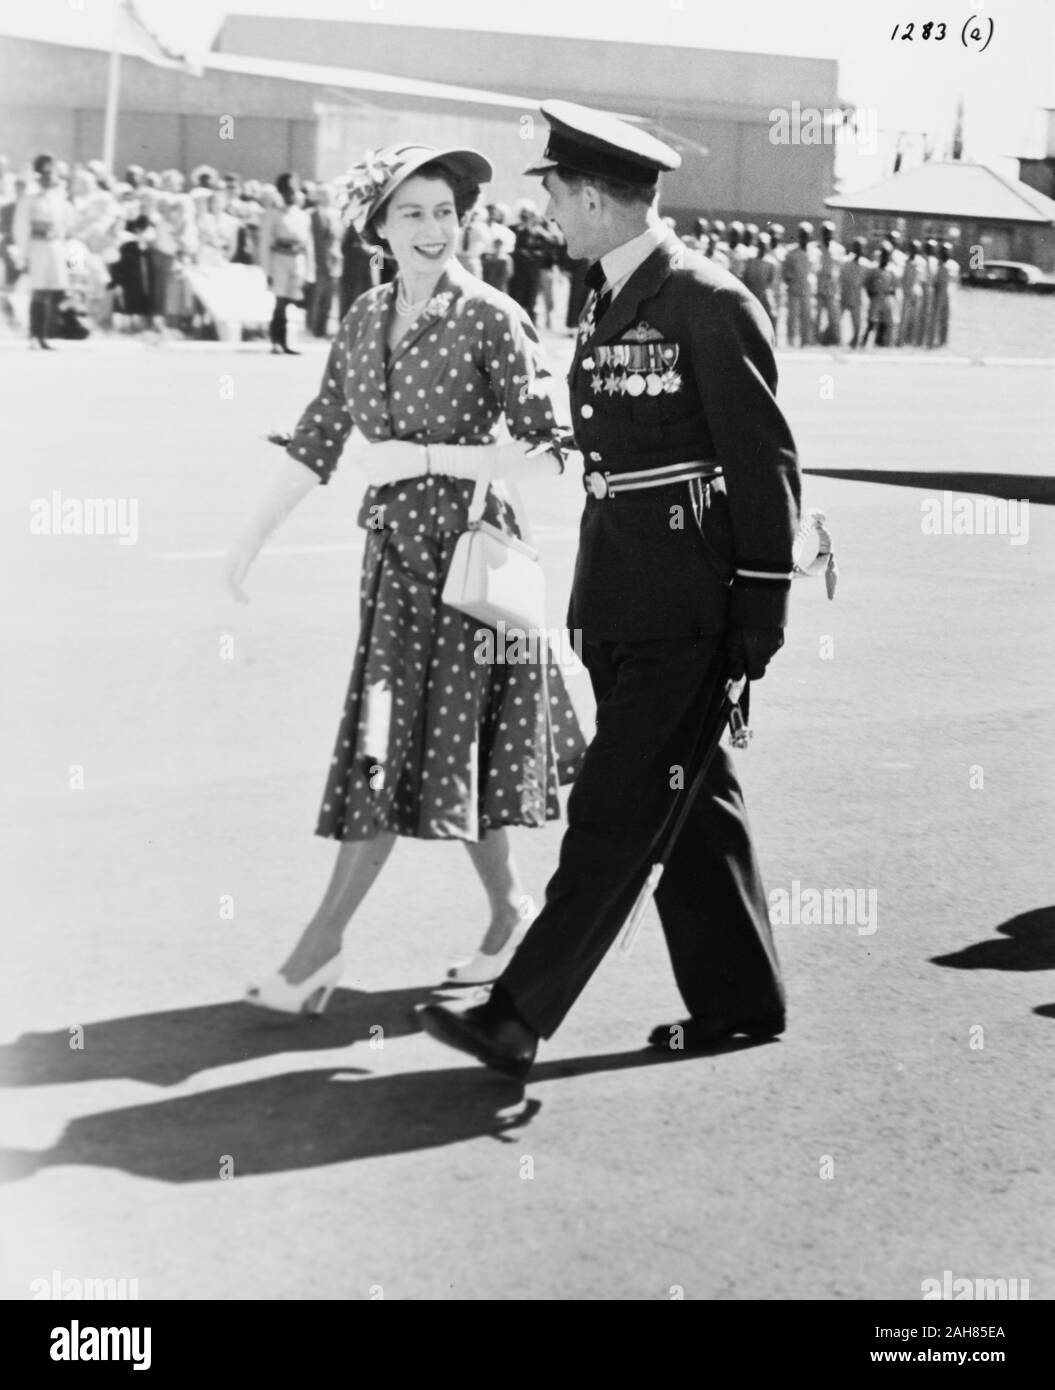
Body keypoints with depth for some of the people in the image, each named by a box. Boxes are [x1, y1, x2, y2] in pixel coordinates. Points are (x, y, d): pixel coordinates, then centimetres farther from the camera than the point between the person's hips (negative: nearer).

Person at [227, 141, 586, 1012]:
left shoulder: (491, 320, -11)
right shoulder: (367, 318, 7)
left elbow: (545, 449, -15)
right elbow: (318, 440, 13)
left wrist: (423, 457, -17)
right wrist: (254, 539, 12)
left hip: (464, 549, -7)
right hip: (395, 549, 7)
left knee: (402, 748, -3)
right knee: (414, 747, 11)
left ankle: (325, 942, 2)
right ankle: (512, 909, 25)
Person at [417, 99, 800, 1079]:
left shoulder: (710, 306, -13)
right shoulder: (608, 304, 13)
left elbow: (766, 465, -13)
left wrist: (759, 617, -13)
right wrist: (592, 597, 15)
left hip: (686, 611, -9)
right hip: (620, 604, 9)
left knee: (615, 811, -6)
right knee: (689, 804, 14)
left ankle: (520, 1017, -5)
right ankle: (739, 1002, 25)